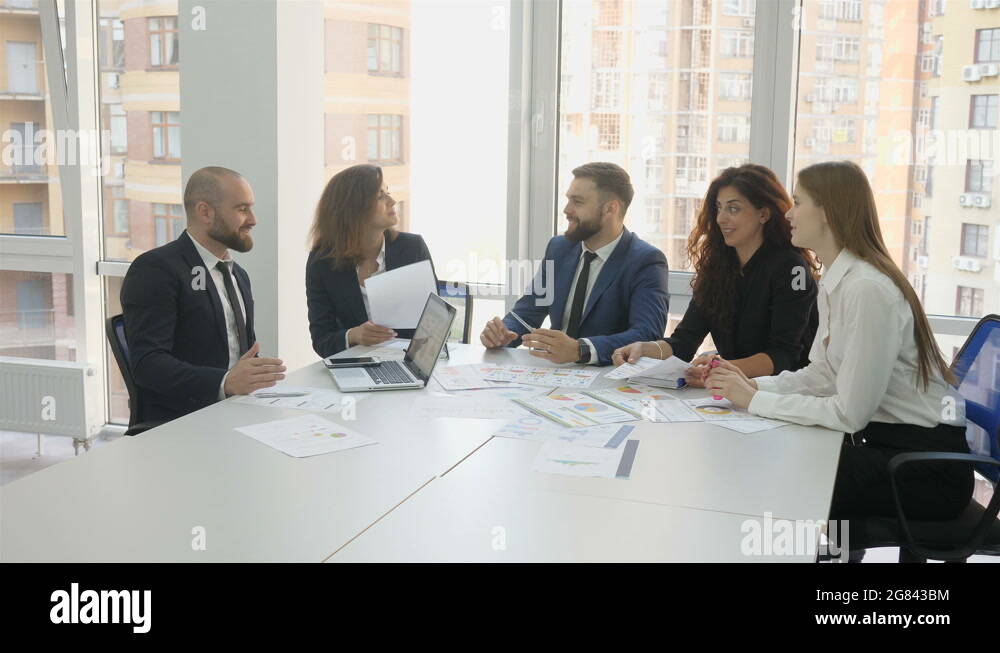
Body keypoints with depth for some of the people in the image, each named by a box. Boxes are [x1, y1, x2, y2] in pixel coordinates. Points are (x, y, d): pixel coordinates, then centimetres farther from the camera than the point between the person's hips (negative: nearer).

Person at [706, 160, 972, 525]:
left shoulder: (868, 289, -23)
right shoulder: (833, 283, 6)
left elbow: (849, 413, -23)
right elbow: (820, 375, 10)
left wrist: (756, 401, -15)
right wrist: (753, 386, -5)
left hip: (929, 466, -8)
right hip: (882, 441, 8)